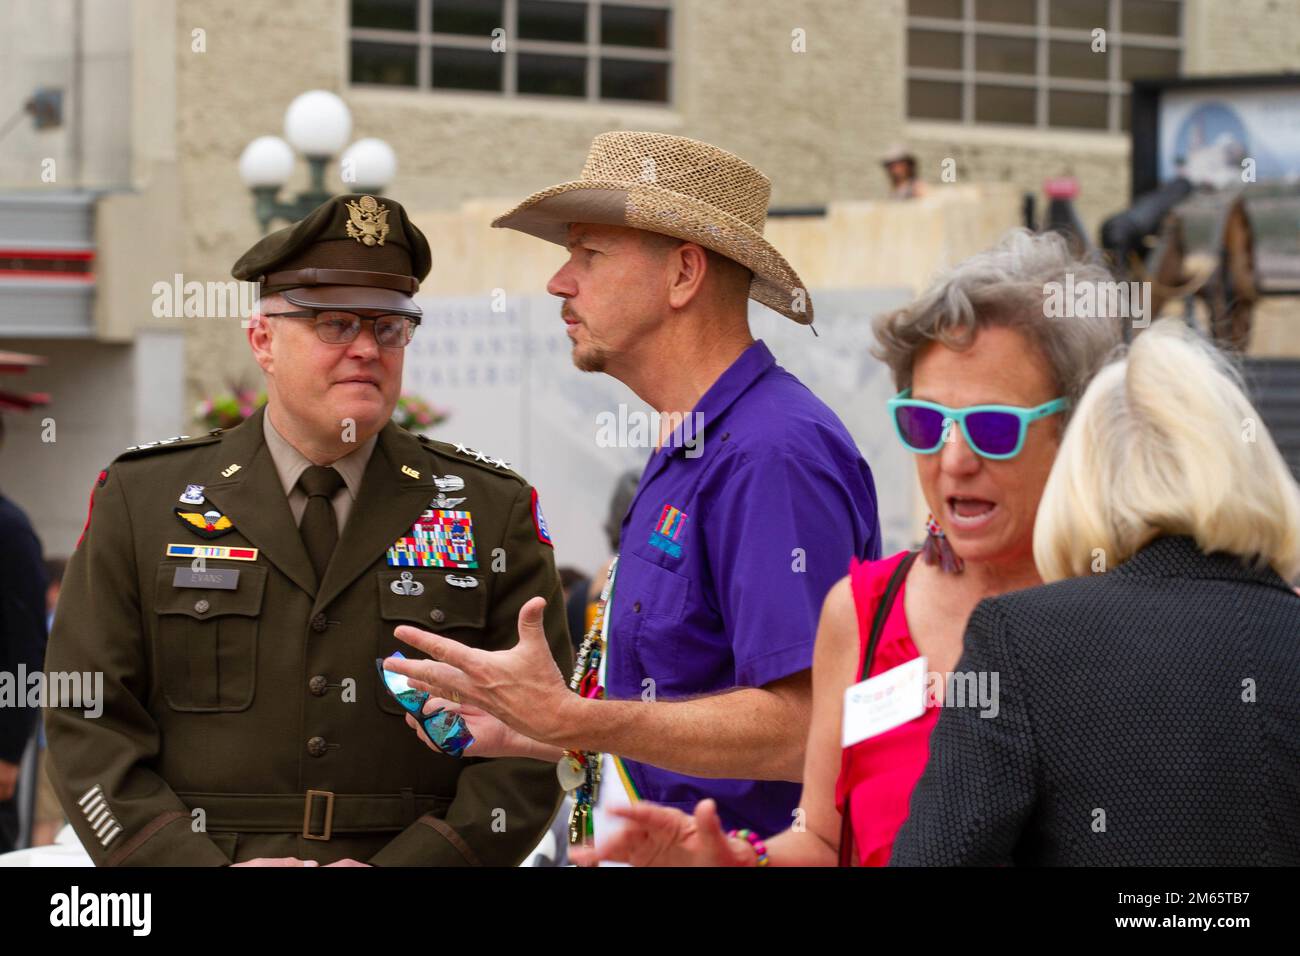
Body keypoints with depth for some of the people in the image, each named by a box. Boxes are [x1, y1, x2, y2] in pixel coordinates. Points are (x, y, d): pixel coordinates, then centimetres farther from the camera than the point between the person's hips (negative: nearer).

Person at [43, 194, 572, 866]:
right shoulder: (138, 502, 8)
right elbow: (89, 727, 3)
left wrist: (405, 866, -11)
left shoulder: (497, 513, 8)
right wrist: (204, 873, -10)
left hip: (415, 856, 1)